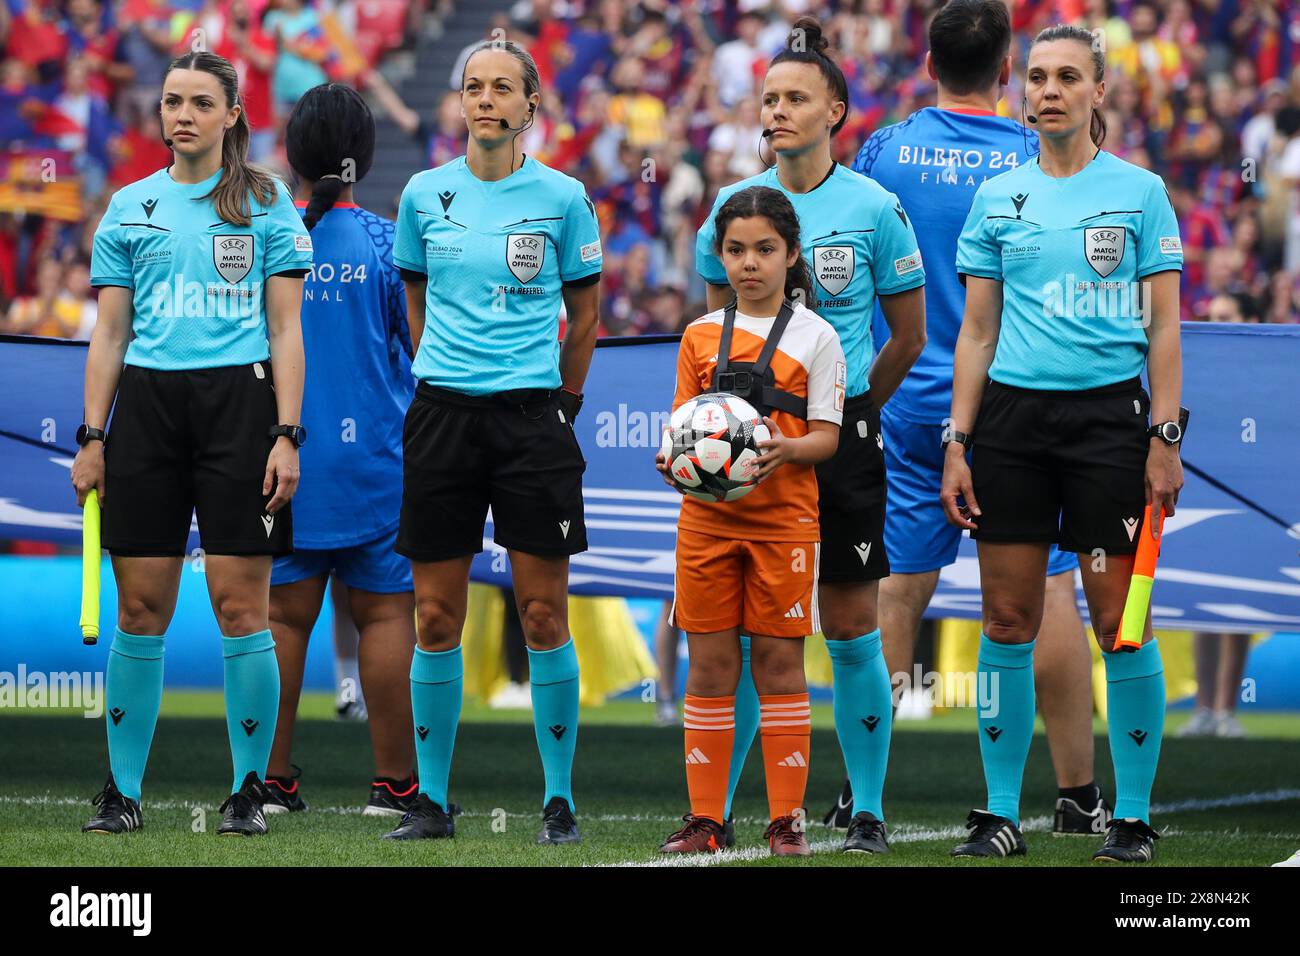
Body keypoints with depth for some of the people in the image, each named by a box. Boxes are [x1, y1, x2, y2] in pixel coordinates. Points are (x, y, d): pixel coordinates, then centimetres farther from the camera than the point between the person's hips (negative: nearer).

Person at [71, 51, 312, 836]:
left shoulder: (266, 203, 6)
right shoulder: (130, 207, 12)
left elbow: (286, 330, 4)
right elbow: (109, 335, 14)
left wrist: (287, 434, -5)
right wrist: (91, 435, 5)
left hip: (239, 400, -2)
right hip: (148, 403, 2)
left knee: (241, 605, -4)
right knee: (141, 609, 1)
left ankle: (250, 791, 4)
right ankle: (122, 792, 7)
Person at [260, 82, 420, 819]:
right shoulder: (388, 243, -6)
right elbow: (421, 351, -1)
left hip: (280, 456, 2)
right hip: (375, 456, -2)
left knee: (284, 614, 6)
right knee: (386, 612, 2)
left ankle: (272, 779, 7)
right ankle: (395, 781, 2)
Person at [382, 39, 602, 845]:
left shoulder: (562, 197, 0)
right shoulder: (425, 195, 6)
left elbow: (585, 308, 10)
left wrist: (564, 398, 10)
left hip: (532, 412, -2)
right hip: (443, 414, 2)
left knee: (544, 614, -3)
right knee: (436, 617, 2)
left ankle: (560, 800, 5)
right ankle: (432, 801, 9)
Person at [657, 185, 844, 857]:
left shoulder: (814, 336, 1)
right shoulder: (700, 336, 9)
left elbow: (826, 436, -2)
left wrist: (785, 450, -22)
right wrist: (675, 460, -10)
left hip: (782, 518, -2)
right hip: (707, 517, 3)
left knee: (779, 661, -1)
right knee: (709, 663, 2)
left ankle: (786, 820, 3)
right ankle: (705, 819, 6)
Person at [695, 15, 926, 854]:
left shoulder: (875, 208, -3)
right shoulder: (735, 203, 5)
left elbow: (909, 338, 7)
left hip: (843, 432, -2)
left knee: (852, 628, 1)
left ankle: (870, 813, 10)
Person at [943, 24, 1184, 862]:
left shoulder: (1139, 191, 3)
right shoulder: (997, 198, 10)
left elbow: (1163, 327, 2)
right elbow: (977, 333, 12)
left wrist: (1165, 438, -7)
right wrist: (957, 444, 5)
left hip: (1108, 414, -3)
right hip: (1012, 415, 3)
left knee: (1120, 623, -4)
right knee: (1008, 621, 2)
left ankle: (1133, 817, 3)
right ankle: (1002, 815, 8)